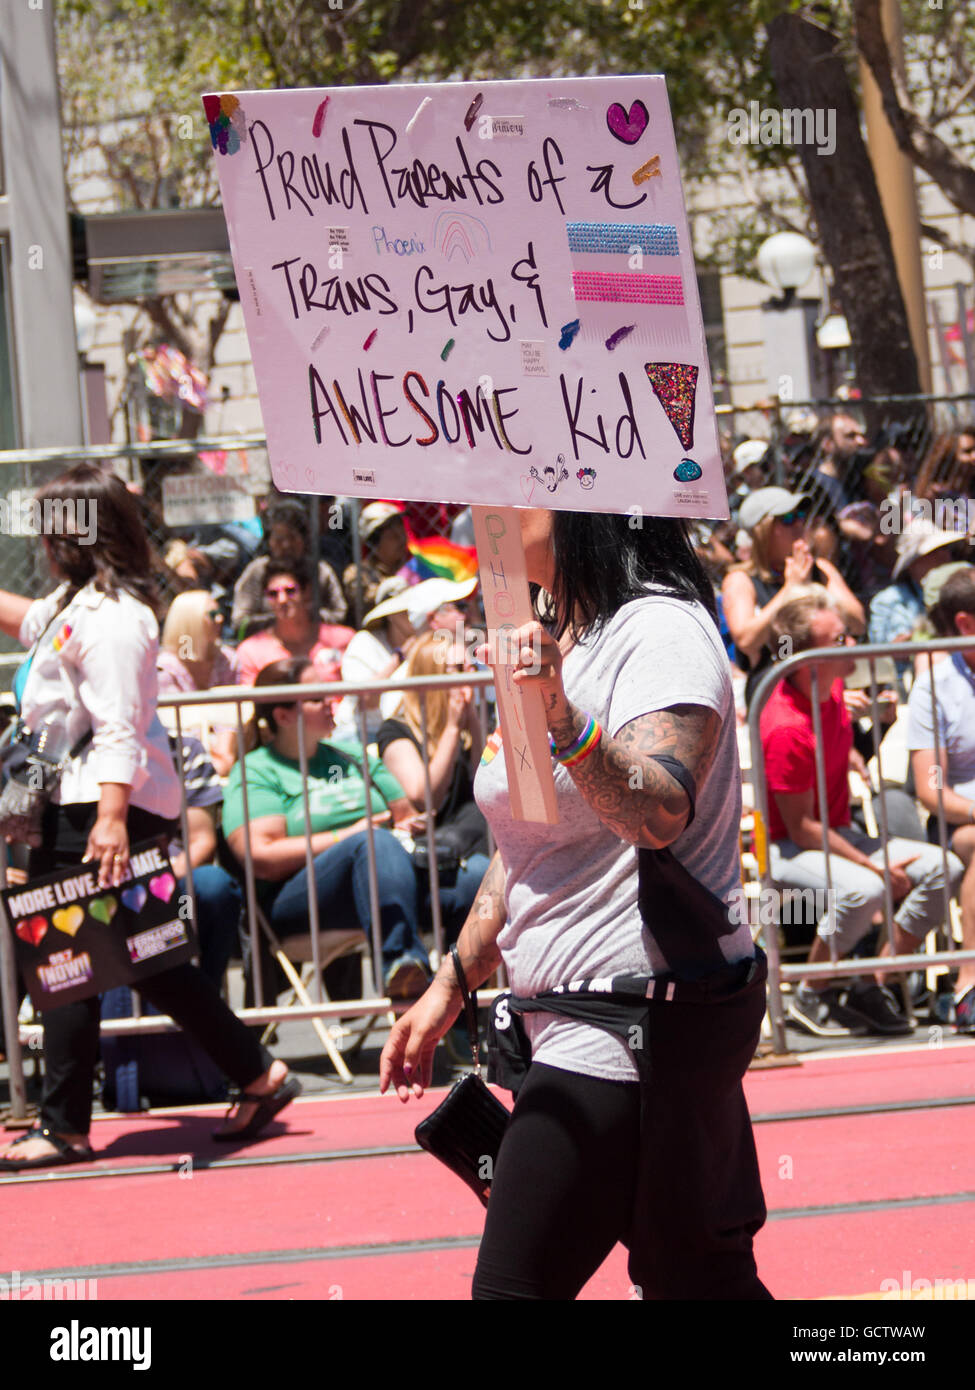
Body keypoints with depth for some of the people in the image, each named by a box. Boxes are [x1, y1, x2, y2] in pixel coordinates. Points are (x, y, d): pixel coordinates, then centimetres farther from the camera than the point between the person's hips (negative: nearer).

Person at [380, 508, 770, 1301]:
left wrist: (564, 722, -44)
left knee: (516, 1285, -12)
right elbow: (525, 851, 25)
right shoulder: (556, 642, 17)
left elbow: (660, 815, -30)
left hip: (636, 1020, -10)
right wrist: (450, 986, 25)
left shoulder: (662, 631, -13)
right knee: (698, 1278, 12)